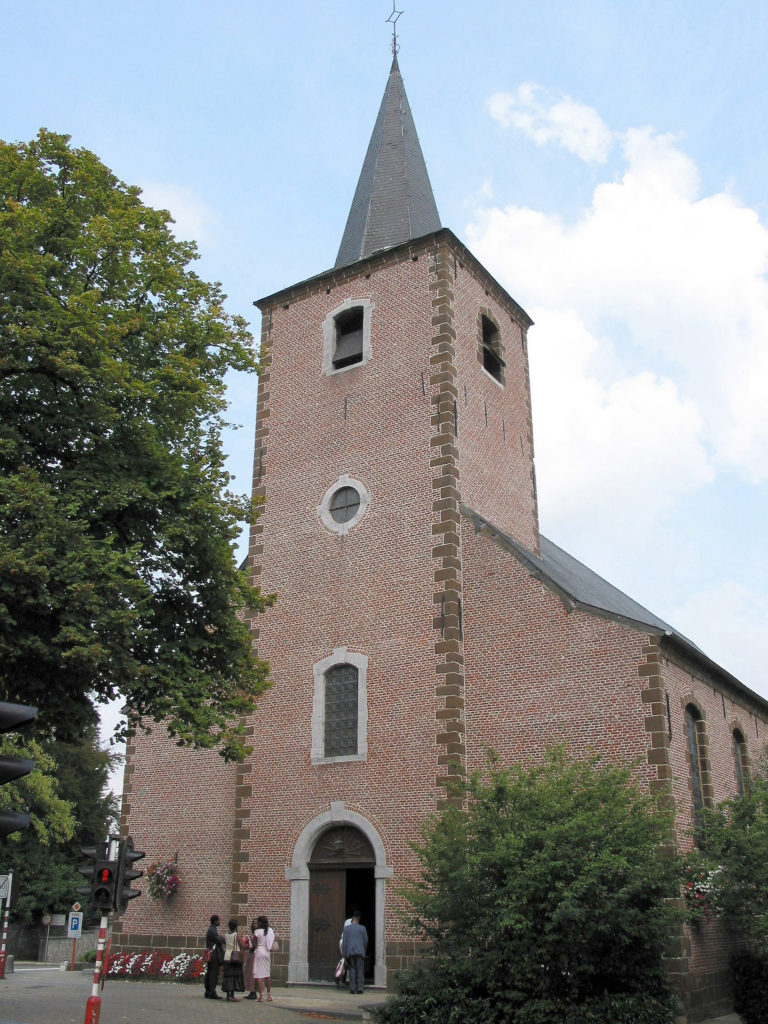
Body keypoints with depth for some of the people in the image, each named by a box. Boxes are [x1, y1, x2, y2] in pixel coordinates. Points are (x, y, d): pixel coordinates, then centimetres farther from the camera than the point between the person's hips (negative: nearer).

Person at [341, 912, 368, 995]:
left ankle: (352, 988, 2)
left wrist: (344, 955, 2)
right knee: (360, 970, 4)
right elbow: (365, 941, 7)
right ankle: (359, 988, -1)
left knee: (352, 970, 9)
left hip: (350, 952, 1)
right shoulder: (362, 928, 4)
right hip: (360, 951, -1)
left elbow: (344, 942, 0)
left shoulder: (346, 928, 5)